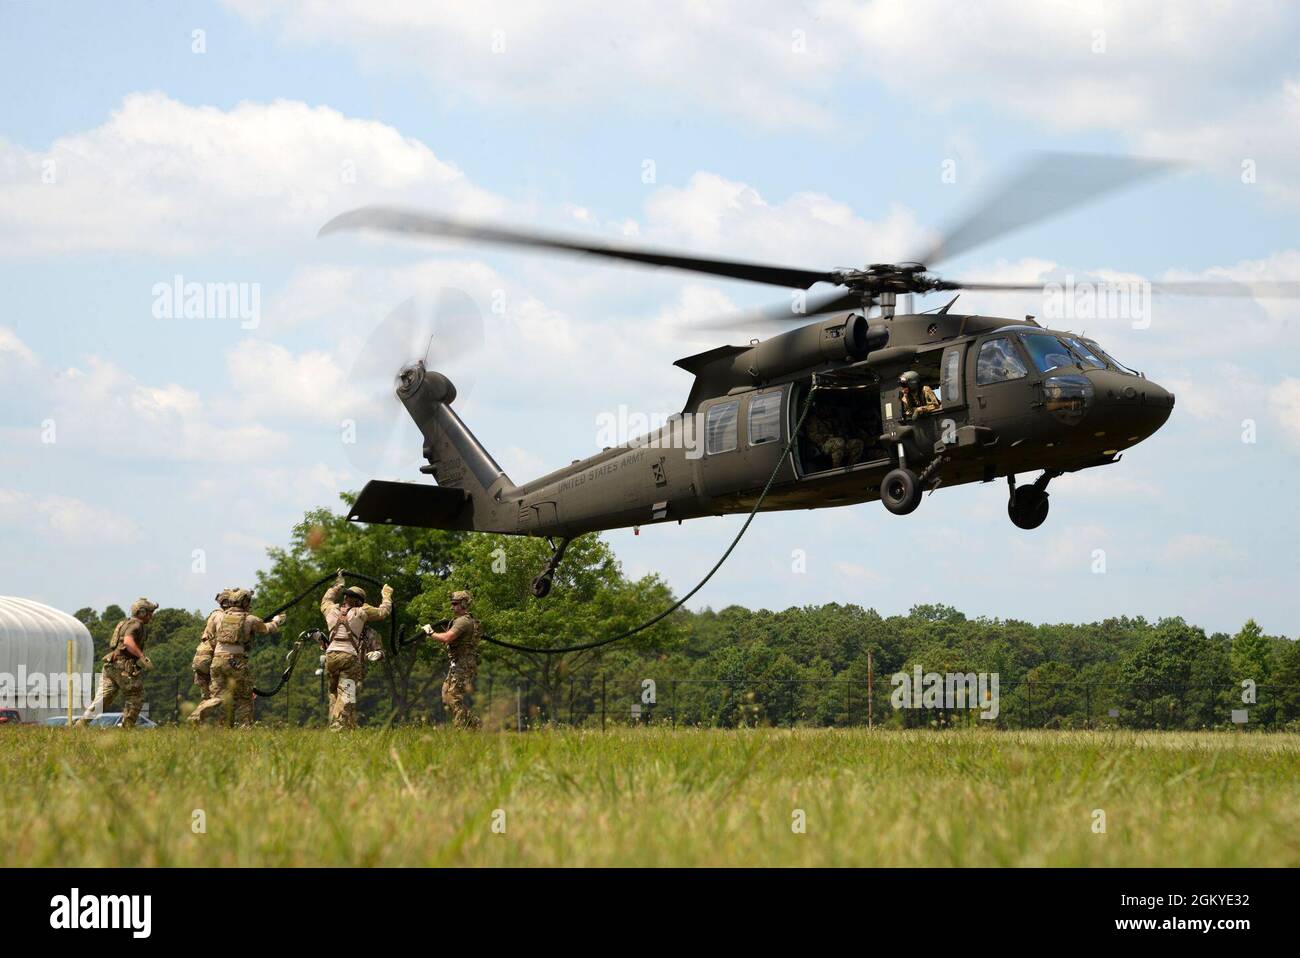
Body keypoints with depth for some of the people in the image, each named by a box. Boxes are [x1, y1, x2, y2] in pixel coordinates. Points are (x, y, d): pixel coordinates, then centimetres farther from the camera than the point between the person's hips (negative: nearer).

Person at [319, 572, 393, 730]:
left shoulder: (332, 609, 14)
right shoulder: (361, 612, 4)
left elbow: (326, 600, 38)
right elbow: (384, 611, 15)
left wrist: (338, 585, 51)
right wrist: (386, 595, 33)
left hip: (331, 655, 4)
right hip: (349, 657, -4)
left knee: (334, 693, 12)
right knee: (346, 696, -7)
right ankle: (338, 727, -20)